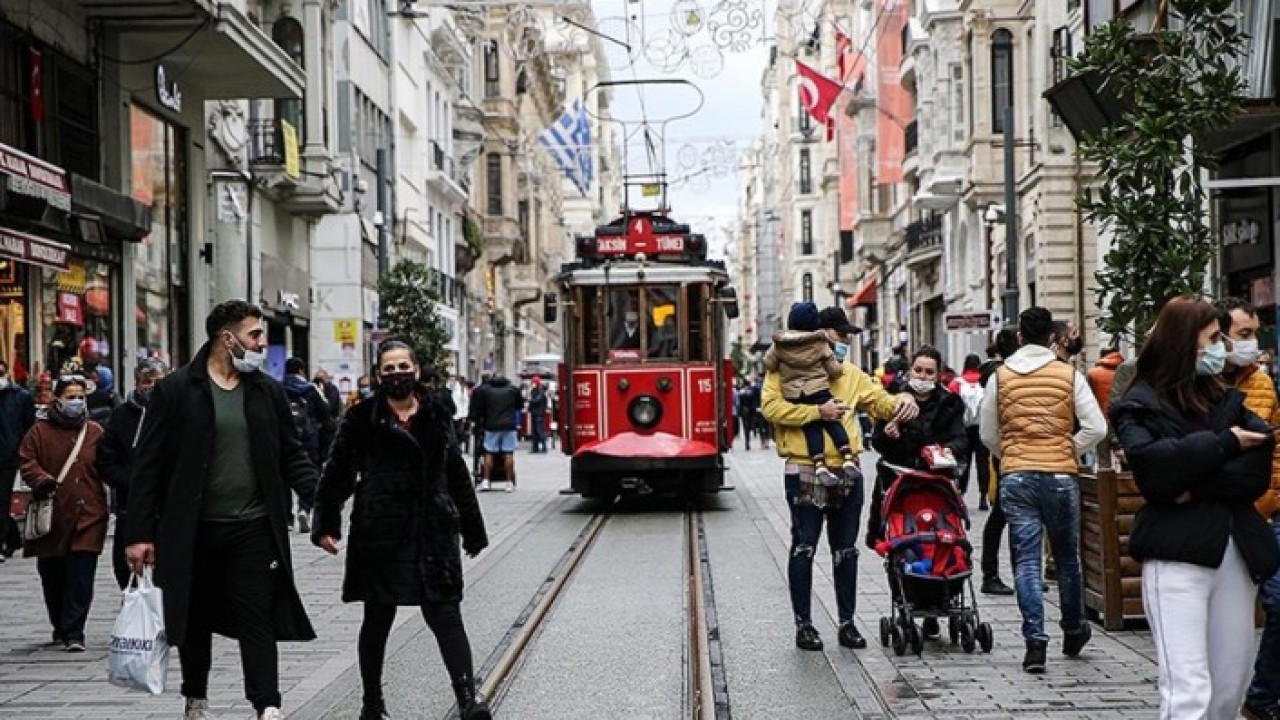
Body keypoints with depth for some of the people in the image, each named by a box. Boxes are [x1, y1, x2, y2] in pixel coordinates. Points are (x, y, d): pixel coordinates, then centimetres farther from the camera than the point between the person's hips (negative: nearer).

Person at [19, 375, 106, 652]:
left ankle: (73, 632, -6)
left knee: (81, 576, -8)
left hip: (88, 515, 0)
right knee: (52, 577, 11)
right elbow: (27, 462, -1)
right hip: (52, 517, 0)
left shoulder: (95, 432, 9)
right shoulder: (40, 431, 4)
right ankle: (60, 626, 30)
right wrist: (42, 480, -19)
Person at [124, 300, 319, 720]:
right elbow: (148, 465, -4)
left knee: (258, 620, -3)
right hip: (191, 532, -1)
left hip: (254, 529, 1)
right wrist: (139, 533, -8)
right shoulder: (176, 390, -4)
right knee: (195, 620, 13)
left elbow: (292, 456, 9)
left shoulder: (269, 392, 6)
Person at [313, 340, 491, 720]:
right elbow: (337, 472, 0)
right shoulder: (363, 418, 0)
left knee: (446, 615, -3)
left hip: (434, 533, 2)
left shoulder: (437, 417, 9)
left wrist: (472, 529, 16)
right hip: (379, 533, -1)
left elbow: (457, 476, 14)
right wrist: (326, 524, -7)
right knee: (377, 620, 9)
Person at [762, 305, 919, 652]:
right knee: (804, 548, 0)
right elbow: (772, 407, -15)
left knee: (846, 549, 11)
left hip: (847, 472, 6)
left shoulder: (851, 374, 16)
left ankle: (847, 622, 20)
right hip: (805, 471, -5)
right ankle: (804, 624, 9)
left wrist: (903, 400, -6)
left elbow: (880, 401, 16)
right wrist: (818, 411, -20)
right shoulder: (786, 370, -2)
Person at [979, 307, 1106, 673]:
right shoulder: (1069, 375, -1)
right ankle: (1073, 632, 31)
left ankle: (1035, 642, -7)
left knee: (1026, 560, 1)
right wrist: (1069, 451, 8)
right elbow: (1096, 428, -5)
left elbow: (988, 435, 8)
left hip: (1016, 478, 0)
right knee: (1067, 557, 16)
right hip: (1060, 477, 0)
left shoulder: (1000, 377, 3)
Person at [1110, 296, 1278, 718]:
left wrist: (1198, 487, -14)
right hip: (1177, 554, -5)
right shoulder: (1140, 406, 2)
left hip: (1236, 552, 6)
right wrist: (1225, 443, -8)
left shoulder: (1226, 399, 16)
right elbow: (1152, 462, -18)